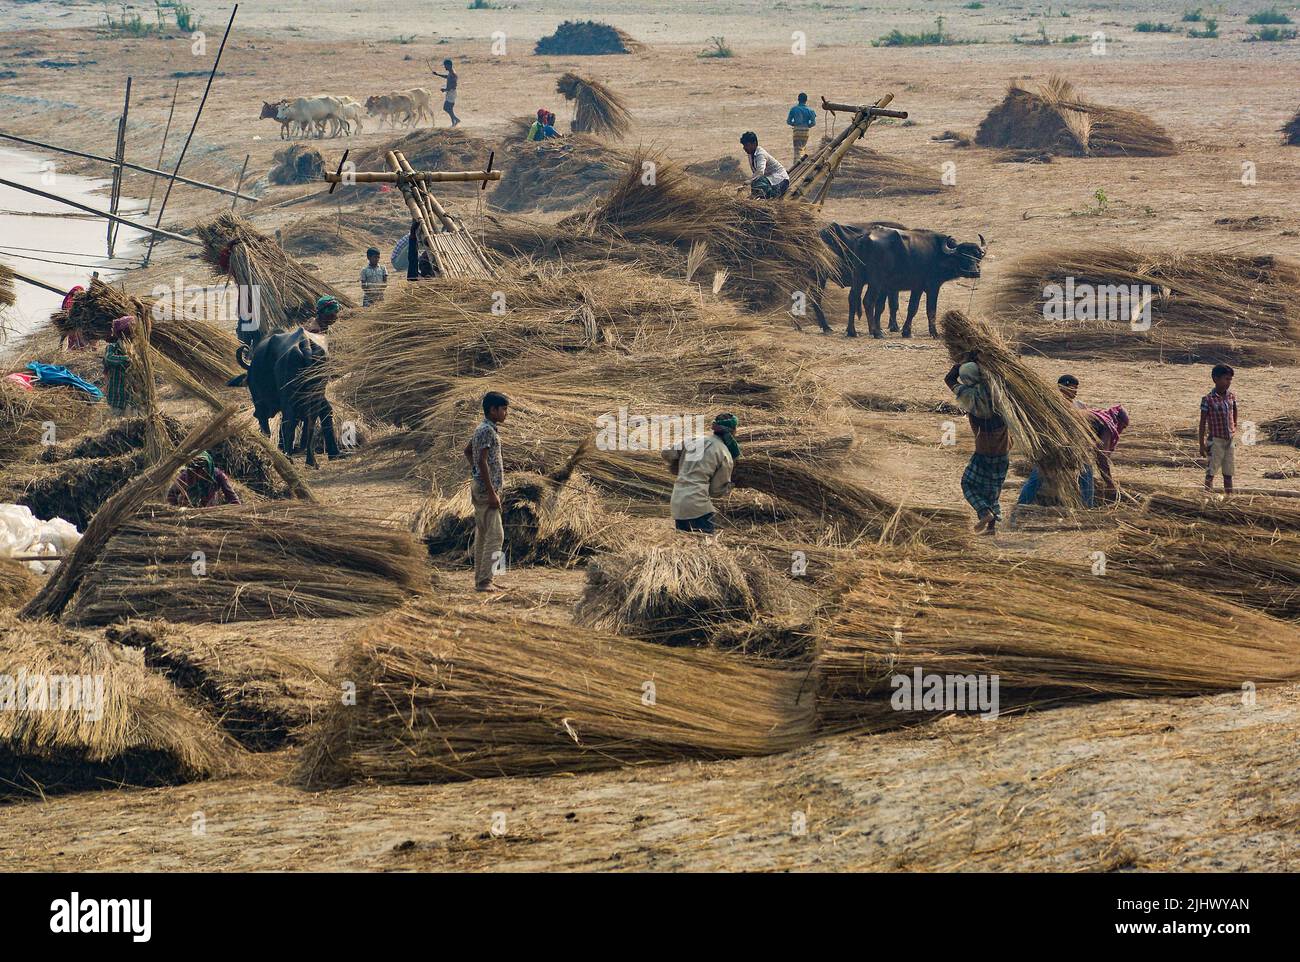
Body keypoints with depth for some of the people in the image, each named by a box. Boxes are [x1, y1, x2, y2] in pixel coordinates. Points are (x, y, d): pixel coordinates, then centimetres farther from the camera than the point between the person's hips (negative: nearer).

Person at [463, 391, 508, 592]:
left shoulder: (482, 429, 14)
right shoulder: (487, 431, -17)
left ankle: (480, 580, 15)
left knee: (482, 535, 12)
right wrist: (492, 493, -23)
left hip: (478, 487, 11)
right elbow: (482, 461, -23)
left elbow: (467, 451, 29)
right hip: (486, 488, -11)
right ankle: (485, 581, -17)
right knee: (495, 535, -12)